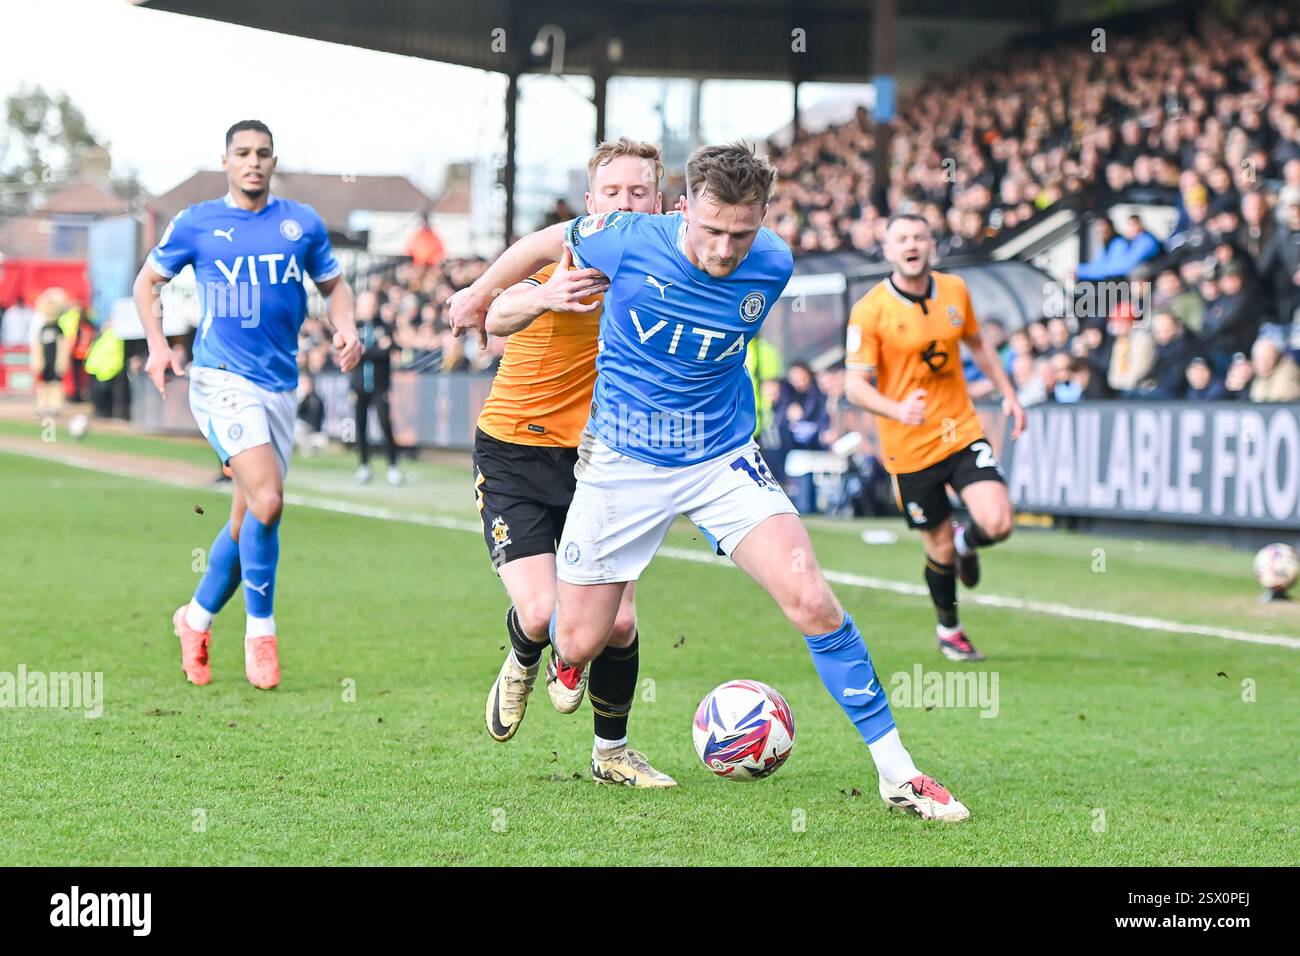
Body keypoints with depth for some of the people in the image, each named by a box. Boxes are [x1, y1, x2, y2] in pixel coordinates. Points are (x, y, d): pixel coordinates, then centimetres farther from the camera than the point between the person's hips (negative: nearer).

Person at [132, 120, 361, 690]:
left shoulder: (302, 224, 8)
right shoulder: (195, 224, 2)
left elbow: (333, 284, 21)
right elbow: (148, 280, 14)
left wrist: (346, 328, 0)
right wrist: (156, 345, -1)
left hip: (280, 387, 4)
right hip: (221, 381, -4)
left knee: (248, 522, 9)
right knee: (266, 499, -23)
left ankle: (197, 619, 31)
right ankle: (260, 629, -9)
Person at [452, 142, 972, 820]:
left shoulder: (772, 268, -12)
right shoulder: (628, 242, -19)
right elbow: (544, 244, 2)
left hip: (723, 456, 1)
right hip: (621, 460, -1)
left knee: (812, 602, -18)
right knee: (578, 644, 3)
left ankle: (896, 772, -9)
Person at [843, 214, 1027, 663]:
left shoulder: (954, 290, 2)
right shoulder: (870, 311, -13)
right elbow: (855, 384, -15)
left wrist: (1008, 393, 16)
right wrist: (898, 410, -33)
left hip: (962, 432, 3)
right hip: (909, 448, -3)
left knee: (997, 524, -16)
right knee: (940, 549, 4)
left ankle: (965, 541, 24)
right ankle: (948, 629, 33)